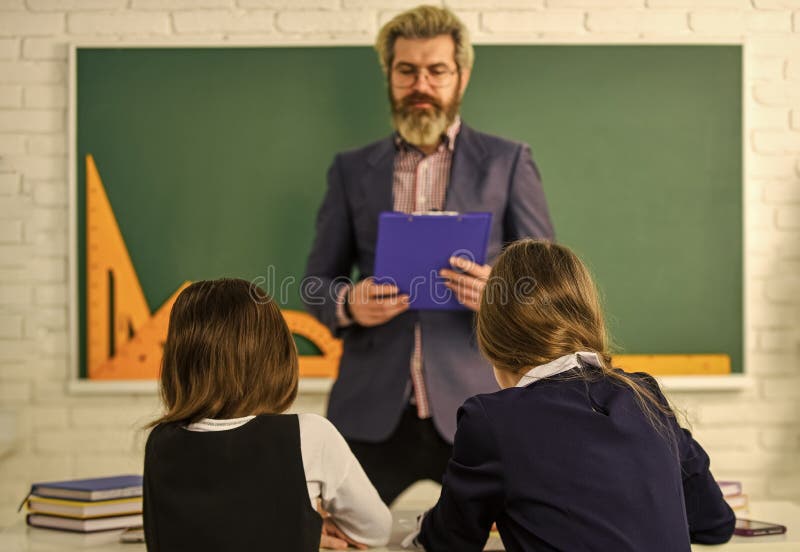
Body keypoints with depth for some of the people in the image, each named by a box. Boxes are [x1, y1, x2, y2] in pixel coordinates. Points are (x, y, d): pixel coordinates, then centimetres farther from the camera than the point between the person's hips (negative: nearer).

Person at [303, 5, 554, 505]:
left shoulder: (507, 162, 6)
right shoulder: (352, 170, 11)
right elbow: (317, 281, 12)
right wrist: (348, 303, -11)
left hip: (476, 409, -1)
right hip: (374, 412, 1)